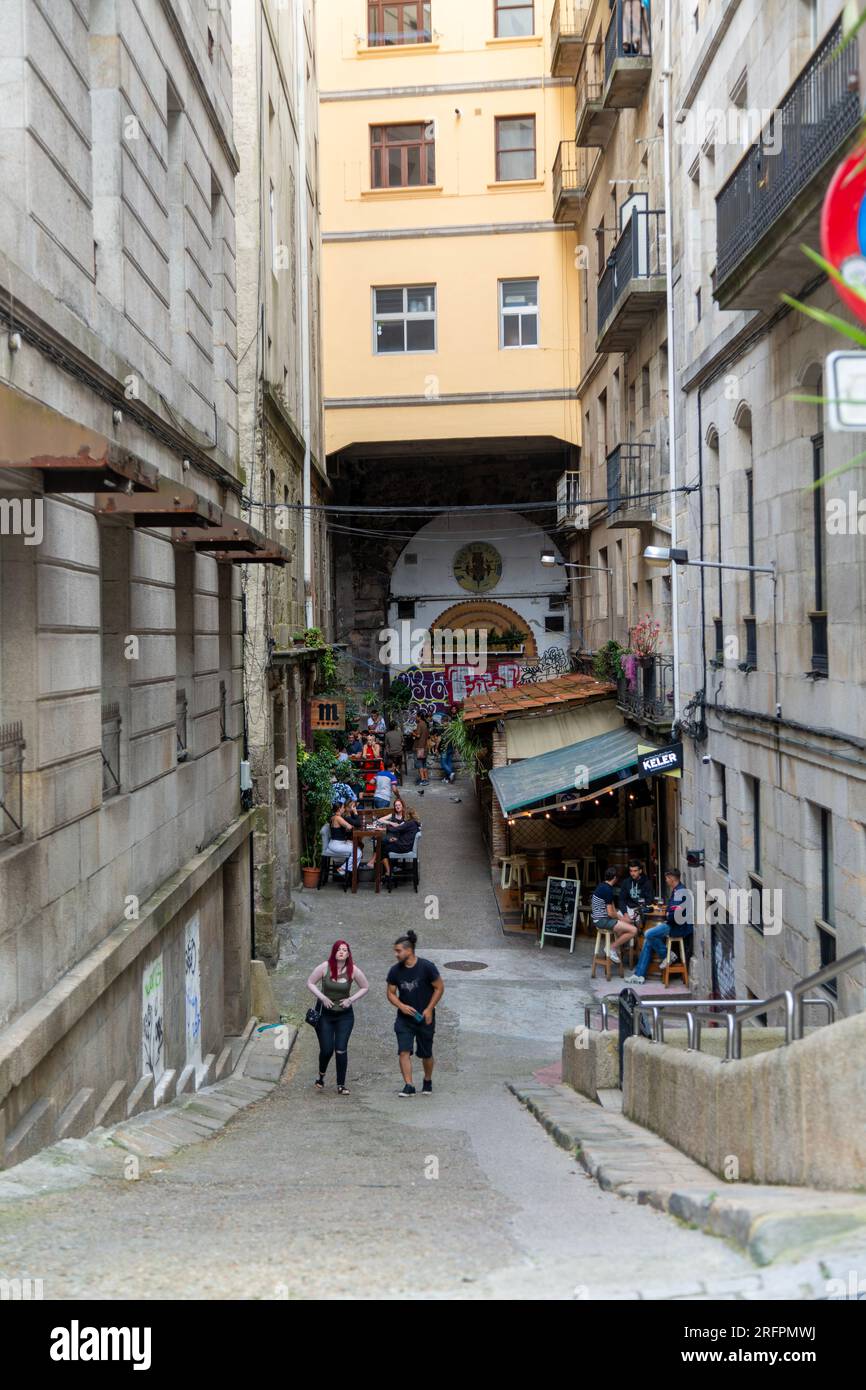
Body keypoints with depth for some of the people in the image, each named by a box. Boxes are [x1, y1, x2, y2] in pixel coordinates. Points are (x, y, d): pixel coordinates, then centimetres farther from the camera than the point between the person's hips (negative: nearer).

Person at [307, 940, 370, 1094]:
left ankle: (341, 1084, 9)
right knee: (326, 1050, -1)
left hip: (345, 1015, 0)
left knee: (341, 1050, -4)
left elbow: (365, 987, 3)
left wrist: (351, 999, -9)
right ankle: (321, 1075, 30)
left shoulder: (353, 970, -10)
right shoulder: (325, 967, -12)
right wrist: (322, 997, -14)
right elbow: (310, 983, -2)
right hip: (325, 1014, 0)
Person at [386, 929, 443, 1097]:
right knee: (404, 1052, -12)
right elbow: (391, 993, 6)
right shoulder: (395, 970, -4)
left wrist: (429, 1009, -12)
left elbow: (439, 987, -5)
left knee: (426, 1054, 8)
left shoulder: (426, 967, -13)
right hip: (404, 1018, 2)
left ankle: (428, 1082, 32)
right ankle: (408, 1086, -9)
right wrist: (401, 1006, -13)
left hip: (424, 1018, -2)